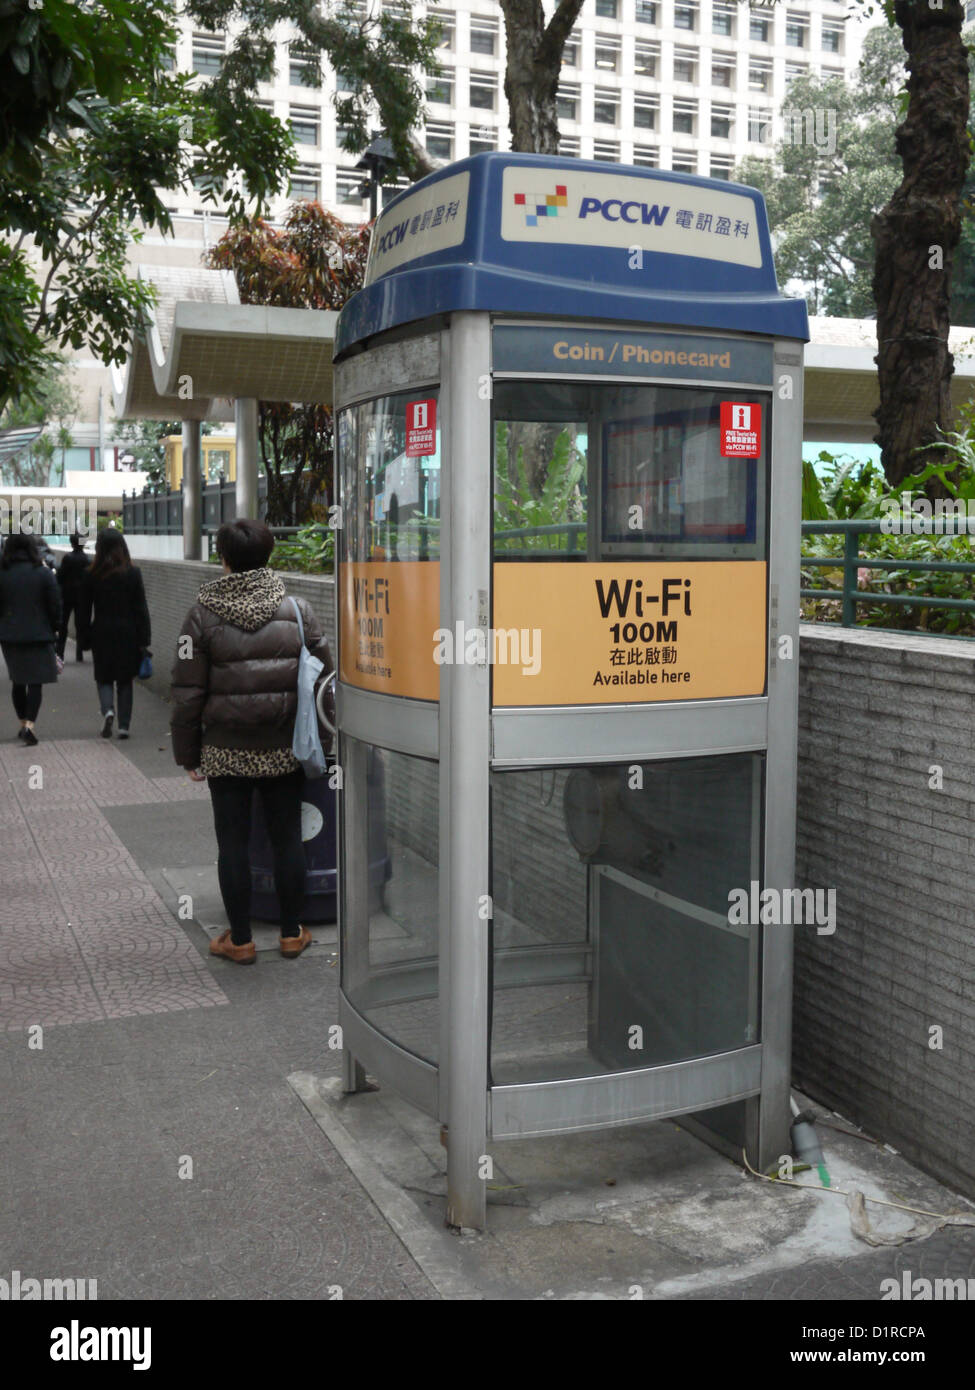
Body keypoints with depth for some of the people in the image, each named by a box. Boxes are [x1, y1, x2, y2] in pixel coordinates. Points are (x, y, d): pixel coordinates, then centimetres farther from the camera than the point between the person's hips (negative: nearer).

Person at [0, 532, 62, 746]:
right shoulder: (44, 573, -6)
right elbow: (55, 606, -4)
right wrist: (53, 630, 7)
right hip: (39, 635, -2)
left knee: (18, 682, 15)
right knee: (36, 682, -1)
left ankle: (23, 724, 22)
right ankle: (30, 724, -16)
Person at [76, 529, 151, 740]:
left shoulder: (90, 576, -4)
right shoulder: (133, 574, -4)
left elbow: (82, 611, 0)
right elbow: (141, 609, -4)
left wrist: (84, 640, 8)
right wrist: (144, 640, 0)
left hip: (101, 634, 0)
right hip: (127, 633, 1)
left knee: (104, 677, 13)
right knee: (125, 679, 10)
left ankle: (108, 710, -13)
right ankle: (124, 725, 9)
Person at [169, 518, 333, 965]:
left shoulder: (203, 614, -7)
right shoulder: (296, 609, -2)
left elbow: (187, 694, -5)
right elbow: (323, 673, 3)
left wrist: (187, 754, 4)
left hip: (227, 752, -2)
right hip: (284, 751, 2)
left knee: (232, 843, 7)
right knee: (287, 839, 11)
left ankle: (239, 940, 16)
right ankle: (292, 933, 21)